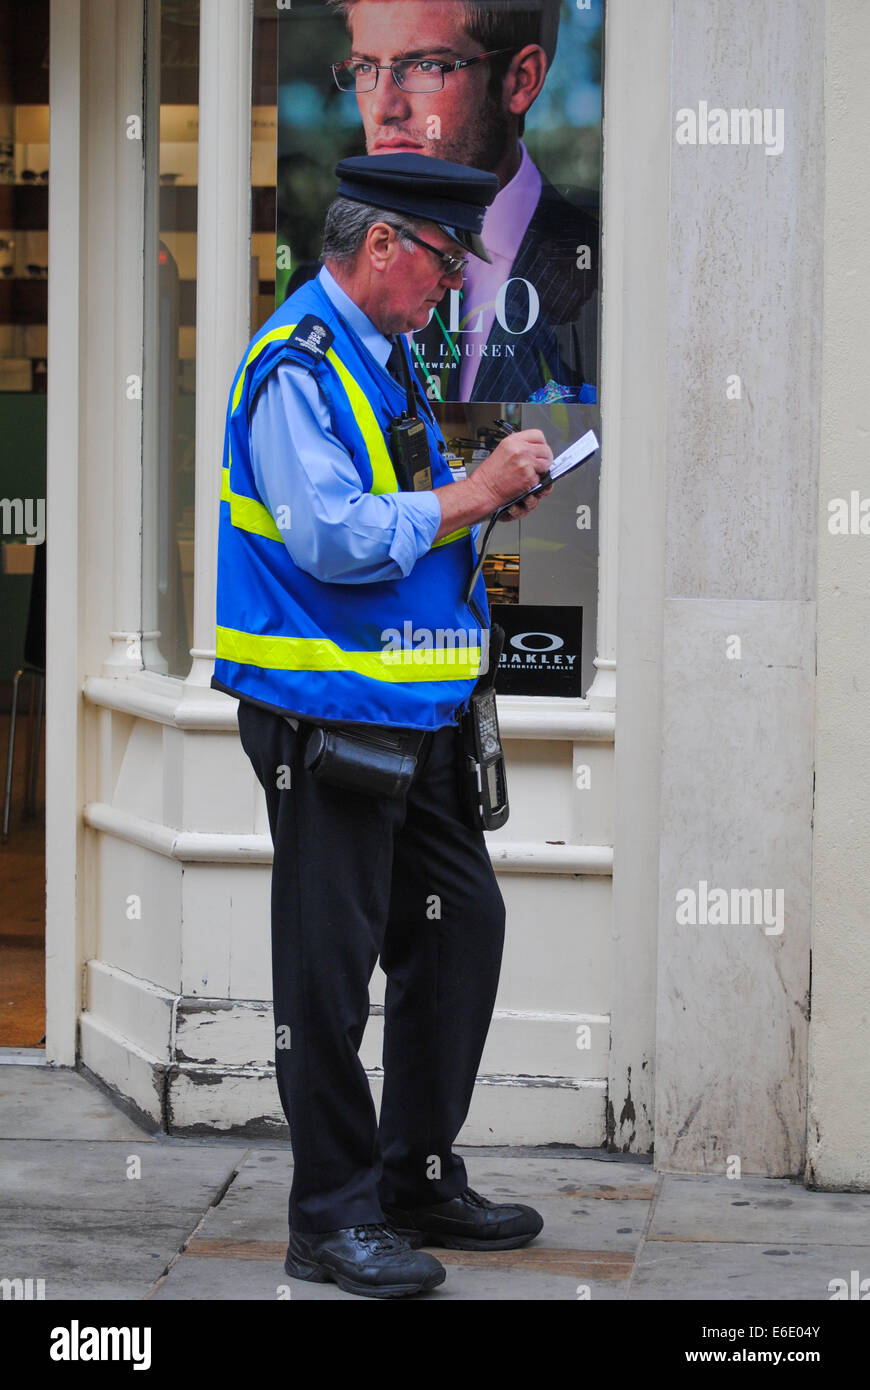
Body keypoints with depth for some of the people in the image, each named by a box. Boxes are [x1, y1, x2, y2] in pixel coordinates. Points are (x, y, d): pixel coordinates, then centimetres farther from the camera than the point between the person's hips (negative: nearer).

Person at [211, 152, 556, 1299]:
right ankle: (335, 1218, 8)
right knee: (330, 968, -2)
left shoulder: (383, 357, 16)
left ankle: (420, 1180, 25)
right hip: (326, 718, -10)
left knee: (462, 930, 13)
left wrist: (485, 494, 8)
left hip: (414, 716, 10)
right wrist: (470, 494, -18)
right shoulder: (299, 365, -14)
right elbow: (336, 538, -25)